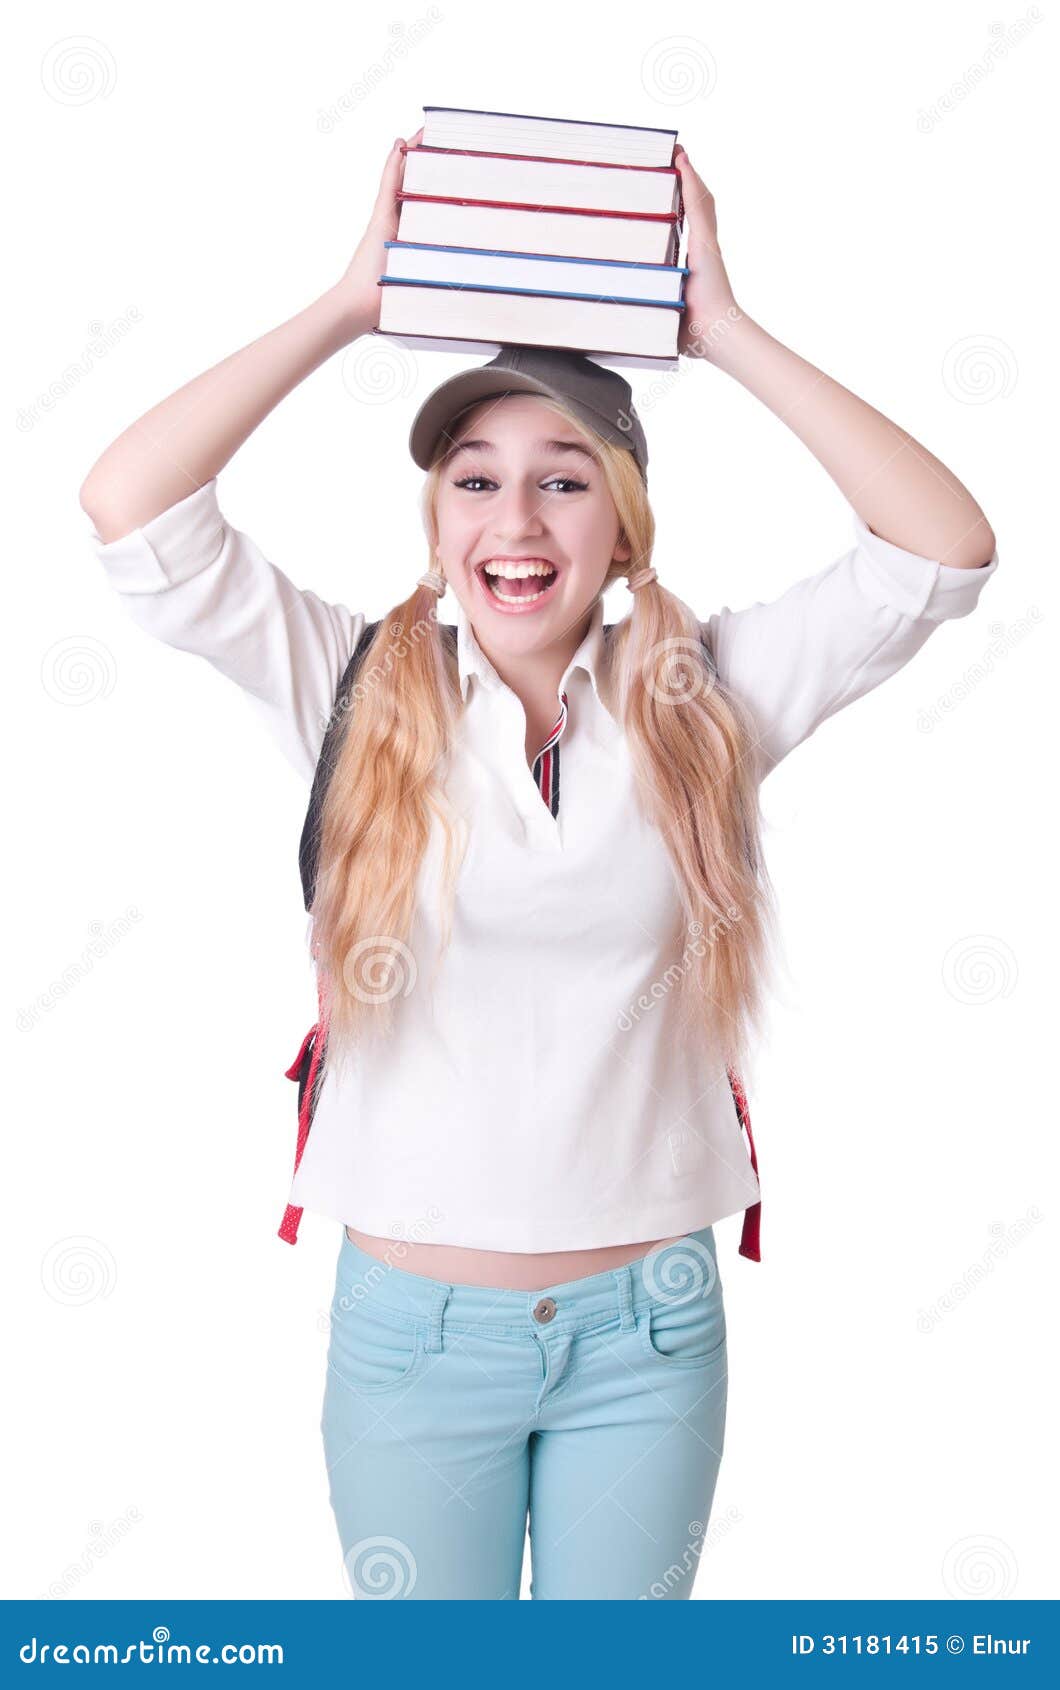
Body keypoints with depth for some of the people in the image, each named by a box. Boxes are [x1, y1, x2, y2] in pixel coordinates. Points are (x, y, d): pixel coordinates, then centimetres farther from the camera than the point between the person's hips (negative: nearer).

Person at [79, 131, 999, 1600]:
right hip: (412, 1324, 0)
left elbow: (945, 550, -10)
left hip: (646, 1329, 1)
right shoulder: (363, 696, -5)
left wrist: (722, 331, -9)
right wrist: (353, 306, -10)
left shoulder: (703, 704, -3)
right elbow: (131, 509, -13)